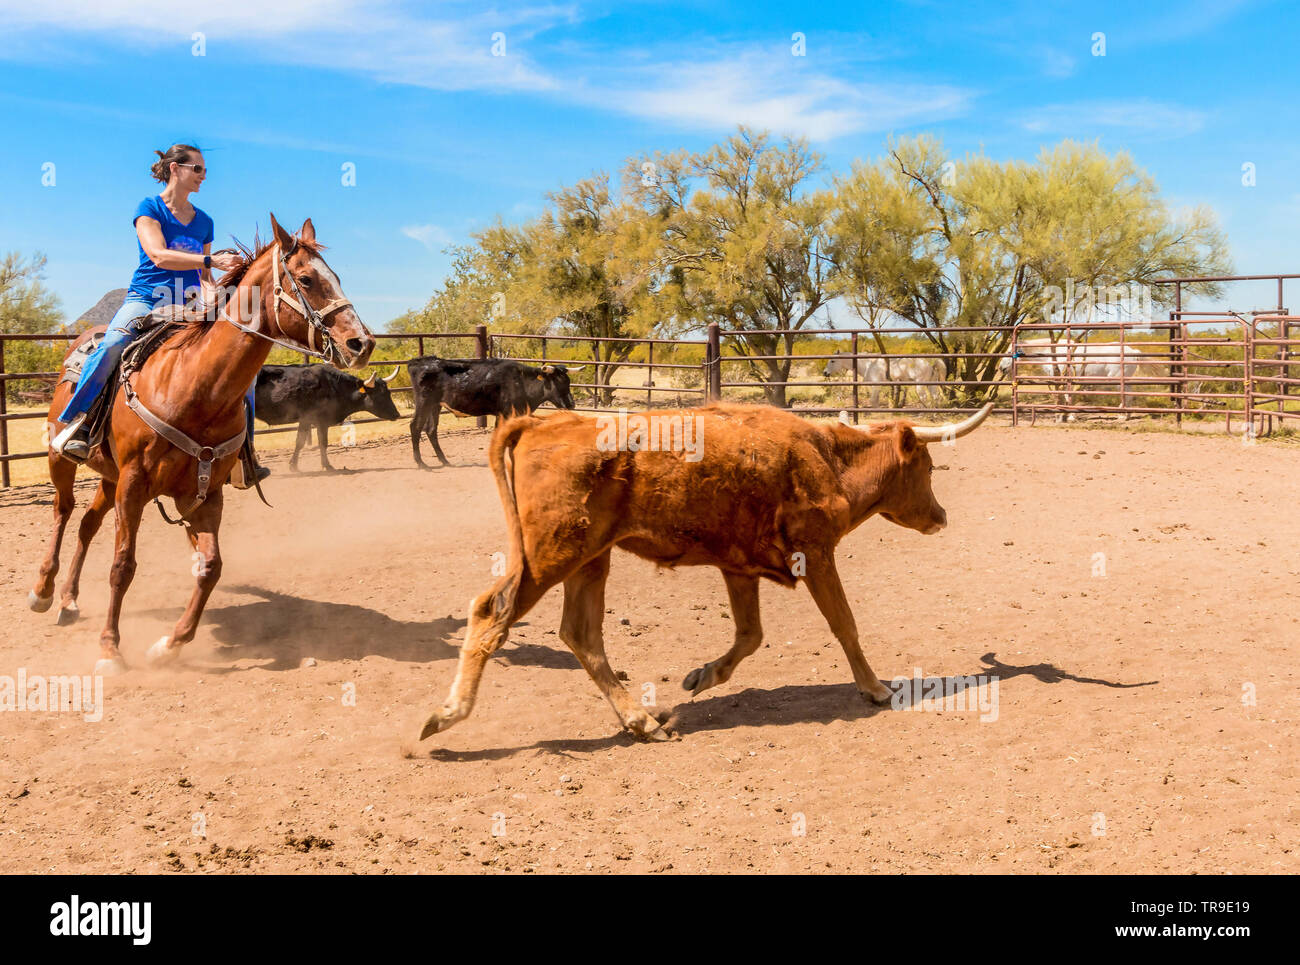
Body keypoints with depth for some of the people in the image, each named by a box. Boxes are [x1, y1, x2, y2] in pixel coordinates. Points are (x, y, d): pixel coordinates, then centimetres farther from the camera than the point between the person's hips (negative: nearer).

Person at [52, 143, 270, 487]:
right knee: (113, 344, -37)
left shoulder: (203, 221, 17)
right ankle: (78, 424, -24)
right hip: (146, 300, -5)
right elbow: (159, 255, -16)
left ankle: (242, 452, -6)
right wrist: (211, 260, -26)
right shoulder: (149, 208, 1)